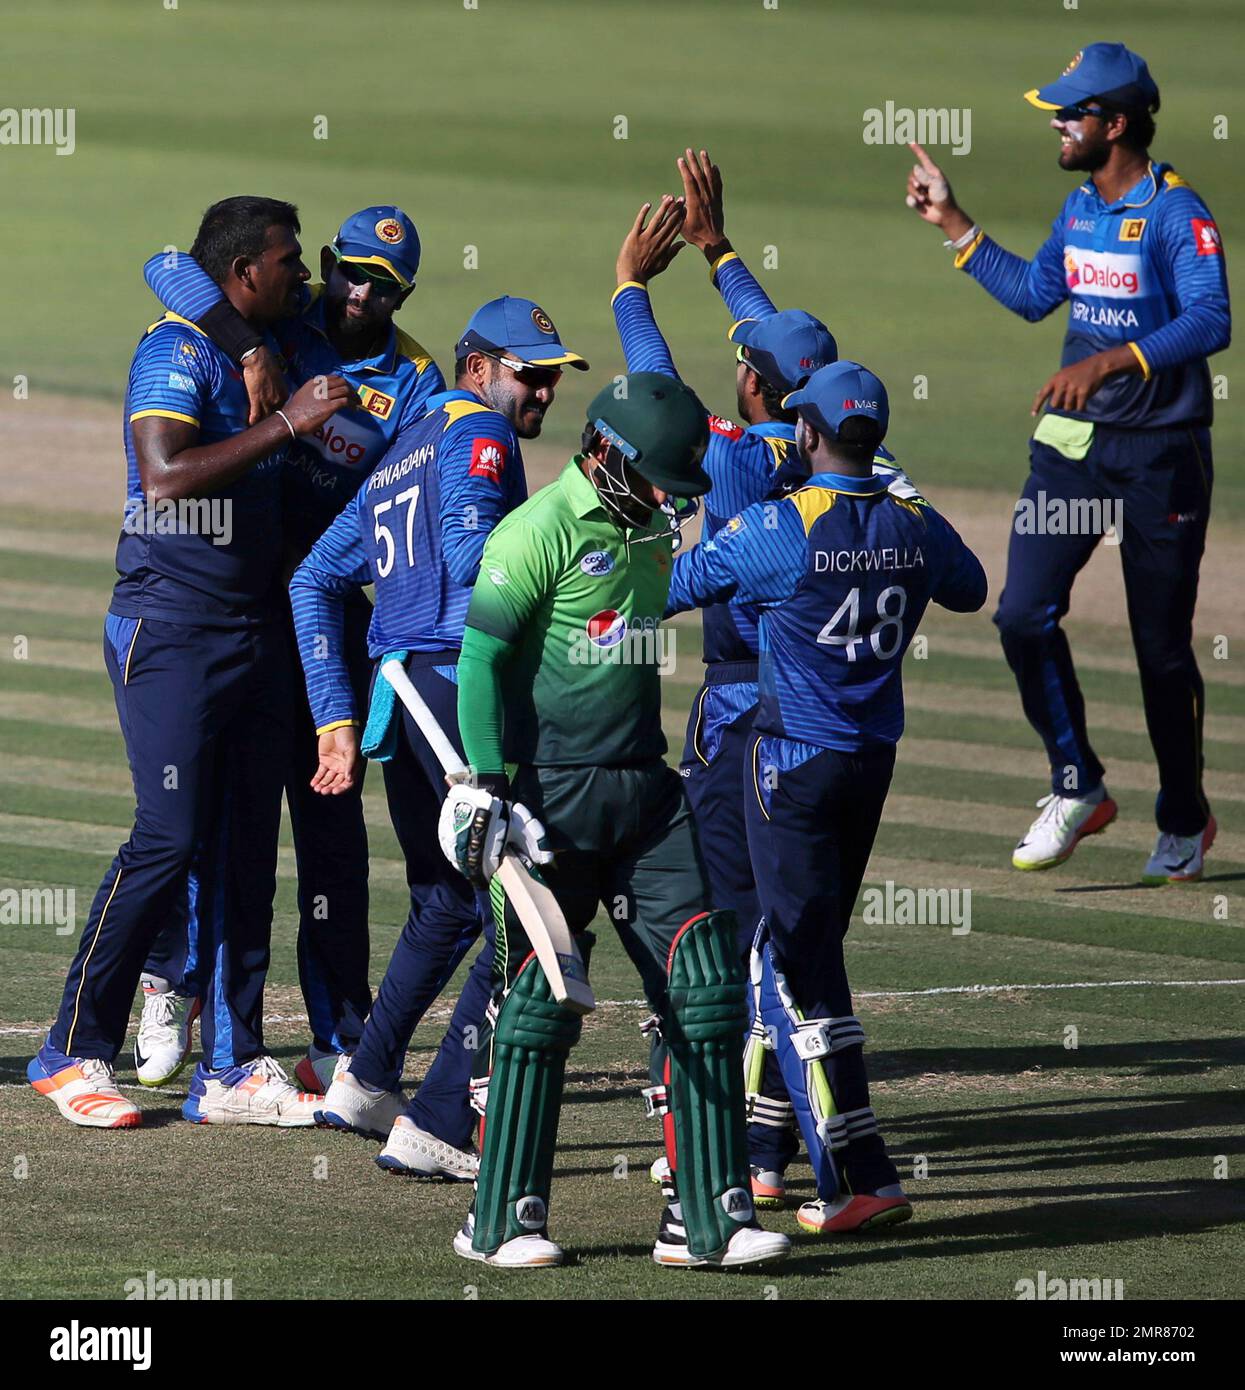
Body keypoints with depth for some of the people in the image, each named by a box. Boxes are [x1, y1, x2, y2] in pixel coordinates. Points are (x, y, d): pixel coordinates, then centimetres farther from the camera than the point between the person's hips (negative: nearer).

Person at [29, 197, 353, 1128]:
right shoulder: (178, 354, -11)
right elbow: (167, 475, -26)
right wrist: (285, 427, -25)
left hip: (256, 629, 9)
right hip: (171, 629, -8)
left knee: (247, 848, 6)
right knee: (170, 840, -12)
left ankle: (232, 1068, 10)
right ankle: (74, 1053, -4)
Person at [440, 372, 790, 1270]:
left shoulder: (653, 527, 12)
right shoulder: (540, 532, -11)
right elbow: (482, 661, -12)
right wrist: (488, 791, -18)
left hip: (645, 790, 7)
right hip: (551, 798, -7)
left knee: (705, 991, -1)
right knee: (540, 1001, -4)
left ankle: (709, 1216, 2)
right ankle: (502, 1221, 7)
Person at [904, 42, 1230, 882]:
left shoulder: (1176, 213, -16)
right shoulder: (1080, 206, 9)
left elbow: (1210, 322, -29)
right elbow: (1034, 294, 23)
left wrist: (1110, 361, -40)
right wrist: (952, 223, 18)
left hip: (1159, 455, -7)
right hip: (1072, 442, 7)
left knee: (1163, 647, 2)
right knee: (1024, 616, -4)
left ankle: (1185, 821, 19)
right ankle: (1078, 788, 12)